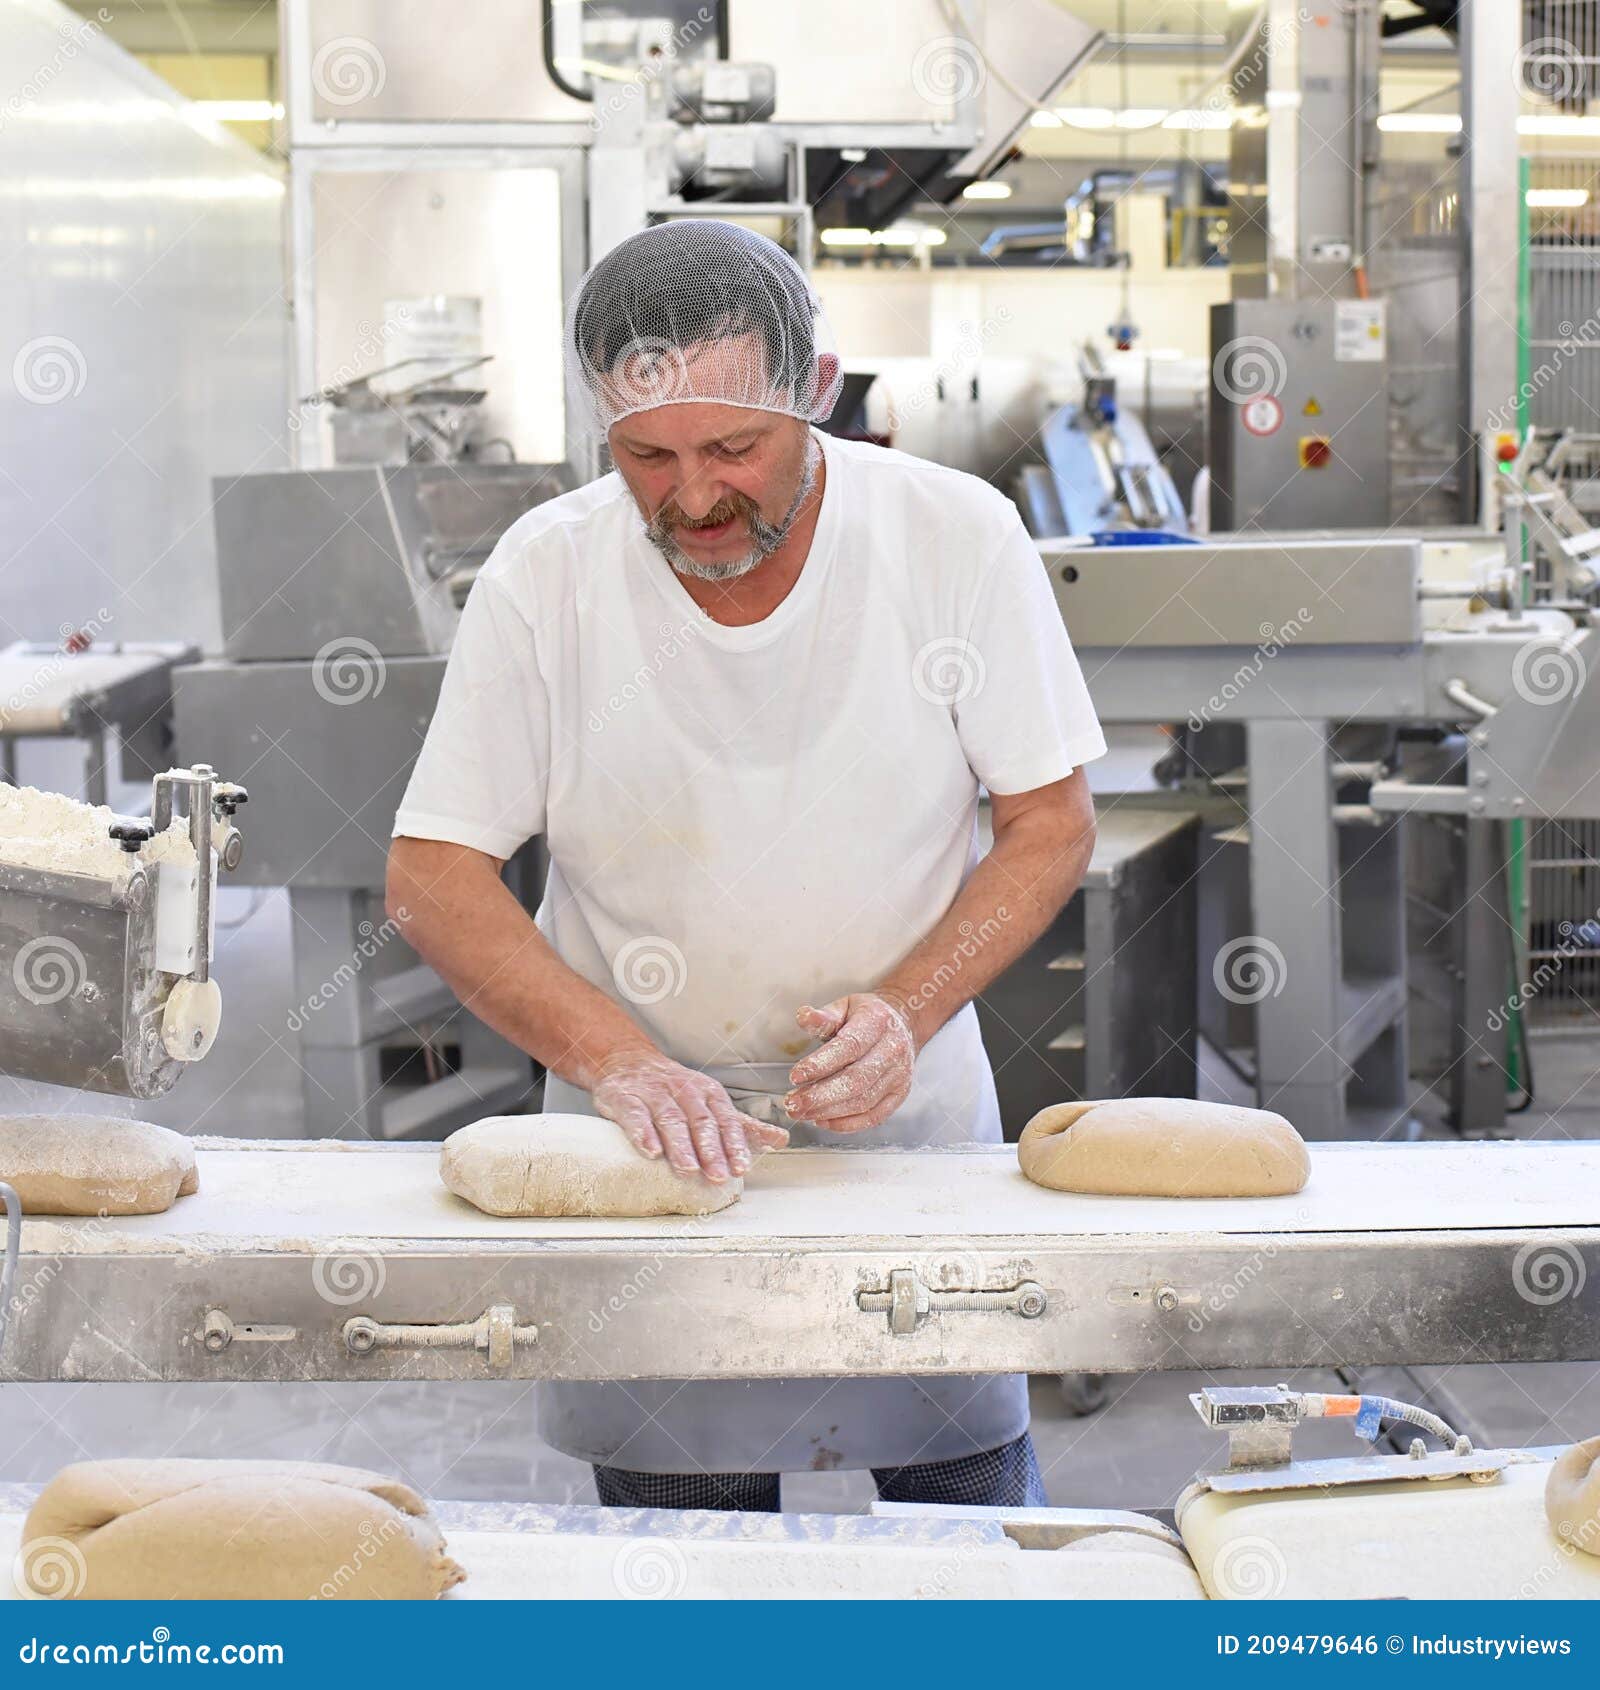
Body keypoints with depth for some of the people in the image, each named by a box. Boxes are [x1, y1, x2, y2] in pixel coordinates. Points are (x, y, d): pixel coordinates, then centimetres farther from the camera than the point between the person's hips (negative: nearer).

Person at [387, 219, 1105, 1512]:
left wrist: (906, 1006, -19)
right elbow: (434, 878, -9)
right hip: (649, 1146, 0)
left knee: (976, 1524, 10)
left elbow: (1052, 824, -3)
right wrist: (617, 1058, -24)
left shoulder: (959, 537, -11)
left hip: (910, 1121, 0)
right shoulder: (544, 578, -12)